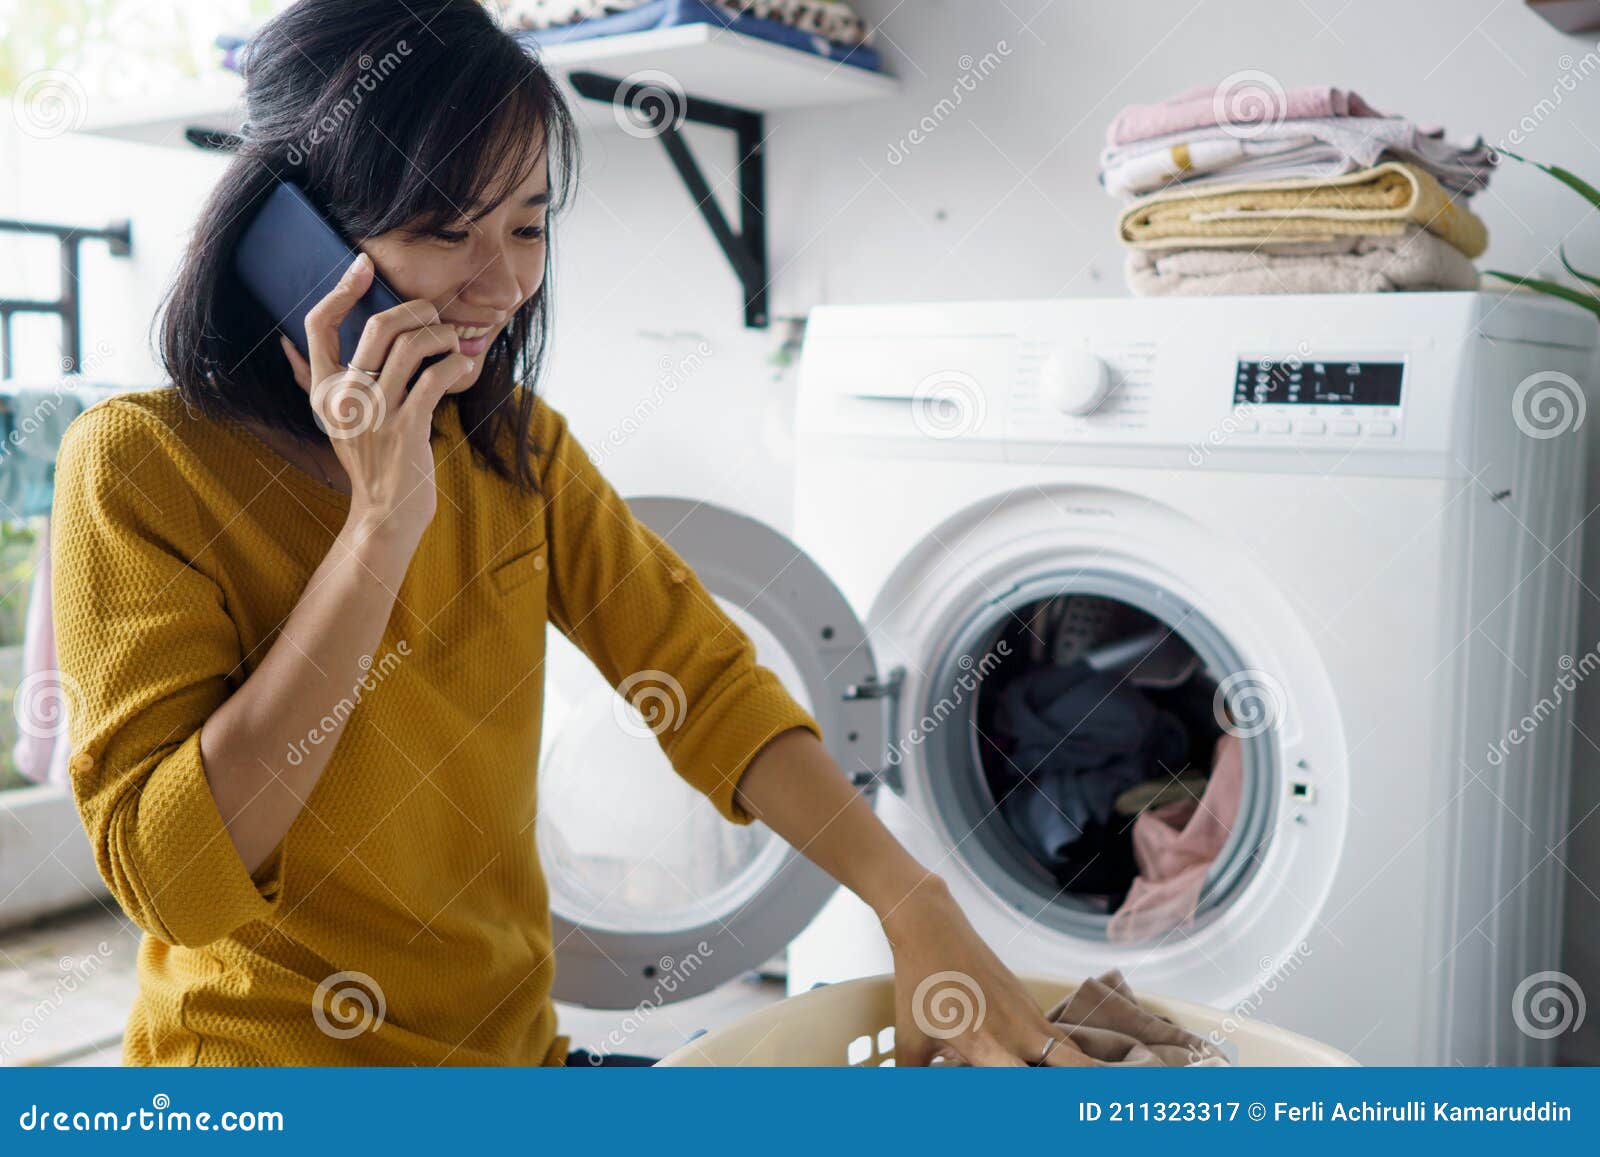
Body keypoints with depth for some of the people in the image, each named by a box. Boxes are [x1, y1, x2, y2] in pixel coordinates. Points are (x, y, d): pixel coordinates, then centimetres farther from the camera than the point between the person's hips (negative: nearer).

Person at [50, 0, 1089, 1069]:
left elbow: (703, 677, -2)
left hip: (516, 1043, 5)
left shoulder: (517, 445, 4)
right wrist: (380, 523, -23)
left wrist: (914, 902, -14)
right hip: (269, 1051, -4)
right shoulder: (142, 462, -13)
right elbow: (173, 878, -19)